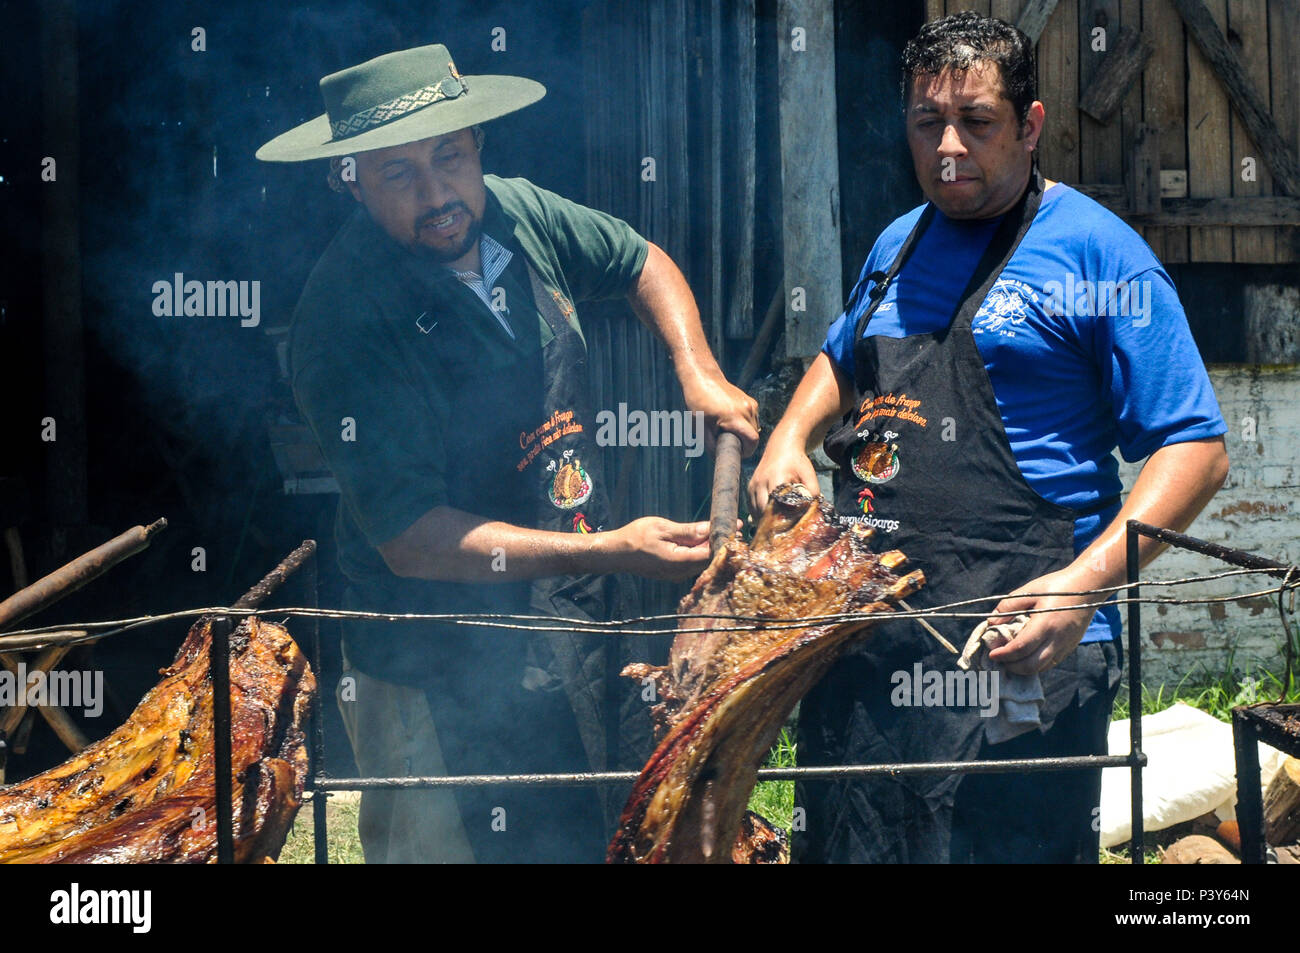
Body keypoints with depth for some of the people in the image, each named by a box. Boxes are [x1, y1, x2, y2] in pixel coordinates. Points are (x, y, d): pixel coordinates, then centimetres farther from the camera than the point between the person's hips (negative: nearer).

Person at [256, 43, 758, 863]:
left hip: (577, 639, 7)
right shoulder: (346, 324, -23)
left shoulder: (517, 214, -3)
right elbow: (411, 540, -25)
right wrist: (606, 550, -30)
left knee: (589, 838, 18)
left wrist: (698, 372, 1)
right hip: (448, 691, -7)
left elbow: (641, 263, 19)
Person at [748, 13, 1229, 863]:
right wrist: (791, 438, 15)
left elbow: (1196, 451, -9)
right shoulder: (899, 248, 16)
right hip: (864, 651, 7)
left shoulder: (1095, 251, -5)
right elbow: (843, 362, 37)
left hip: (1016, 658, -7)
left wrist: (1086, 583, -22)